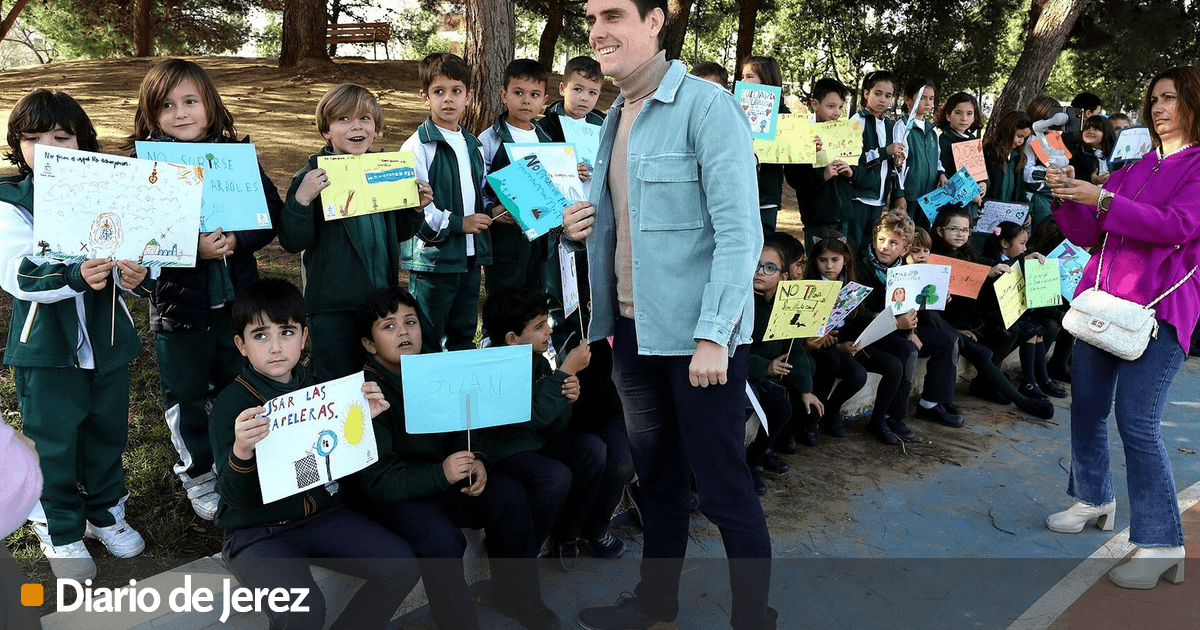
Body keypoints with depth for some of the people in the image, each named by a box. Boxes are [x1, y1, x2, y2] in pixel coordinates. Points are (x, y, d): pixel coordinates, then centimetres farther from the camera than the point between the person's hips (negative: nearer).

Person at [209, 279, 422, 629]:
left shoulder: (317, 388, 3)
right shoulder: (231, 405, -12)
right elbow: (235, 496, -19)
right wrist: (241, 452, -39)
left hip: (323, 512, 5)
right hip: (258, 531, -5)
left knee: (402, 566, -10)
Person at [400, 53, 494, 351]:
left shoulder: (473, 146, 14)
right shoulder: (417, 146, -11)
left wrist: (491, 212, 4)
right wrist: (457, 223, -18)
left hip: (470, 257, 7)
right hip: (432, 257, -7)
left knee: (464, 336, 17)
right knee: (427, 343, 0)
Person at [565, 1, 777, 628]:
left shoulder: (707, 106, -12)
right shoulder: (616, 117, 13)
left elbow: (740, 232, -17)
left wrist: (712, 335, -22)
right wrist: (584, 227, 2)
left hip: (698, 335, -8)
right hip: (634, 329, 8)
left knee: (722, 489, 2)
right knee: (657, 476, 20)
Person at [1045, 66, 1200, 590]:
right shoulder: (1133, 169, 18)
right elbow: (1089, 235, 15)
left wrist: (1101, 199, -20)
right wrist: (1068, 197, -2)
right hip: (1103, 299, 6)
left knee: (1136, 420, -14)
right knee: (1087, 406, 10)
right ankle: (1094, 498, 31)